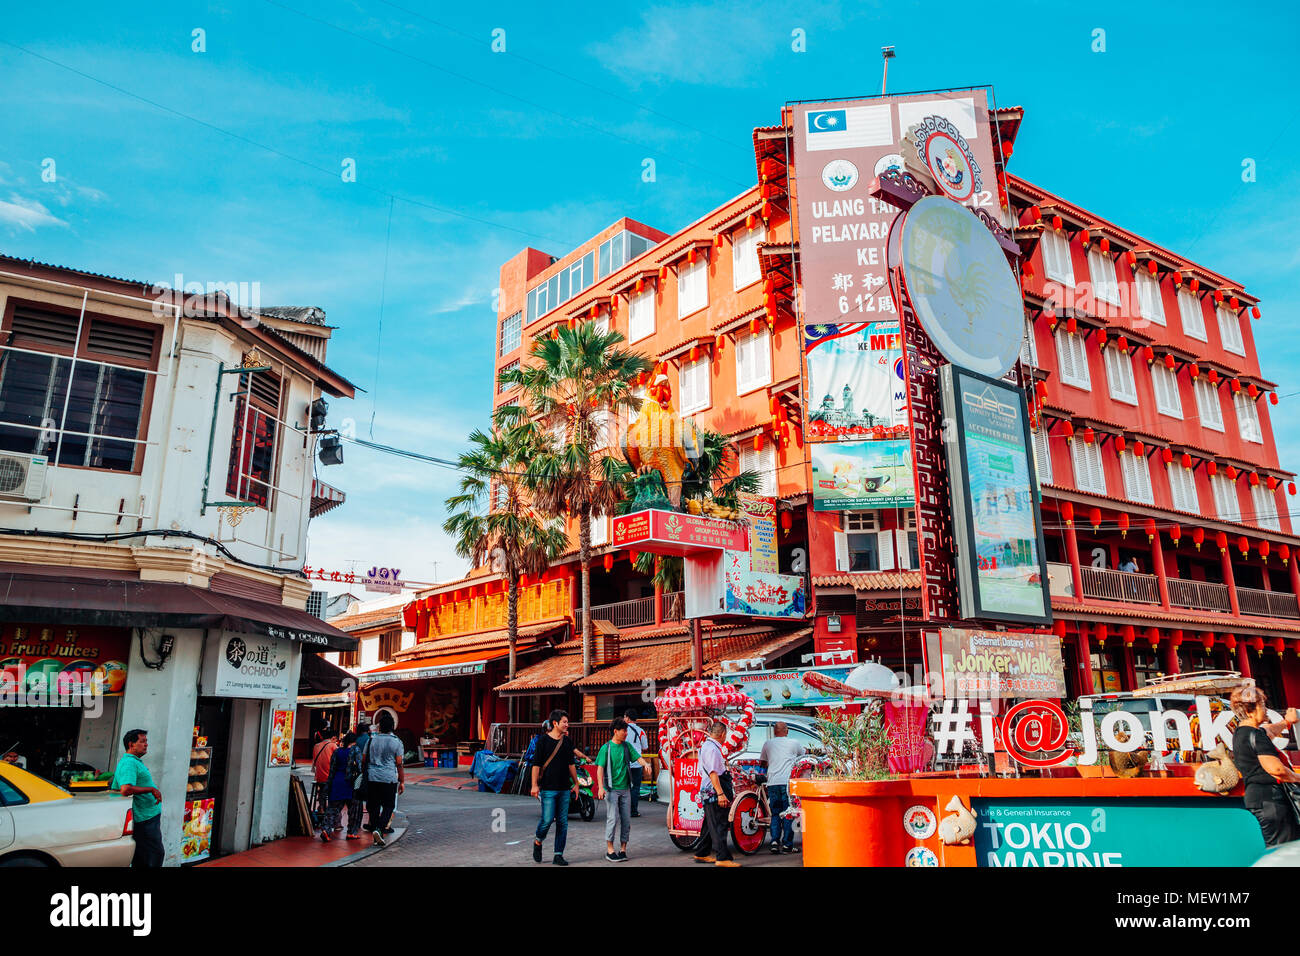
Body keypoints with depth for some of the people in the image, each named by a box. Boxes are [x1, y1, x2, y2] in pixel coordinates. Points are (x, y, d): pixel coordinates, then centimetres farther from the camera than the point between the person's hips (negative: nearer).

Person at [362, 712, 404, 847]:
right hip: (389, 779, -3)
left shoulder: (372, 740, 5)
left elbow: (364, 760, 11)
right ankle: (379, 829, -15)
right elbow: (399, 764, -3)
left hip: (372, 778, 3)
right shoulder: (397, 742, -3)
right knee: (388, 806, 5)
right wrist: (402, 782, 4)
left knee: (374, 806, 10)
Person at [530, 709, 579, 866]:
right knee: (547, 819, -8)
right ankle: (538, 841, 22)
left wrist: (576, 783, 17)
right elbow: (536, 764, -6)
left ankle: (558, 855, 11)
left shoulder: (567, 741, 11)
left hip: (564, 788, 5)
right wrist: (534, 785, -12)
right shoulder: (543, 740, -5)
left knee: (563, 822, 4)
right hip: (548, 788, -5)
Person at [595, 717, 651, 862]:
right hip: (611, 789, -5)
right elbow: (600, 768, -7)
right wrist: (601, 787, -17)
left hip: (625, 789, 5)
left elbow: (637, 757, 1)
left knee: (626, 820, 6)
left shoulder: (627, 746, 8)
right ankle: (610, 850, 5)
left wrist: (645, 763, -22)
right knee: (612, 819, -7)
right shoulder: (606, 748, -5)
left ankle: (623, 849, 16)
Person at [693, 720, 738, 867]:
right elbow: (713, 772, -24)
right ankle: (723, 858, -7)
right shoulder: (711, 748, -17)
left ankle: (702, 854, 26)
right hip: (714, 792, -10)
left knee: (711, 825, 17)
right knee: (718, 826, -8)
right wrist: (720, 793, -26)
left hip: (708, 792, 10)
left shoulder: (707, 745, 16)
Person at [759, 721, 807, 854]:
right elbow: (805, 752, 25)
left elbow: (763, 763, 21)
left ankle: (775, 841, 0)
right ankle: (787, 845, 2)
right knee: (788, 813, 4)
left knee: (775, 813, 11)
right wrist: (805, 749, 47)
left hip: (772, 782, 2)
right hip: (787, 782, -2)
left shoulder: (767, 743, 11)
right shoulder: (794, 743, 5)